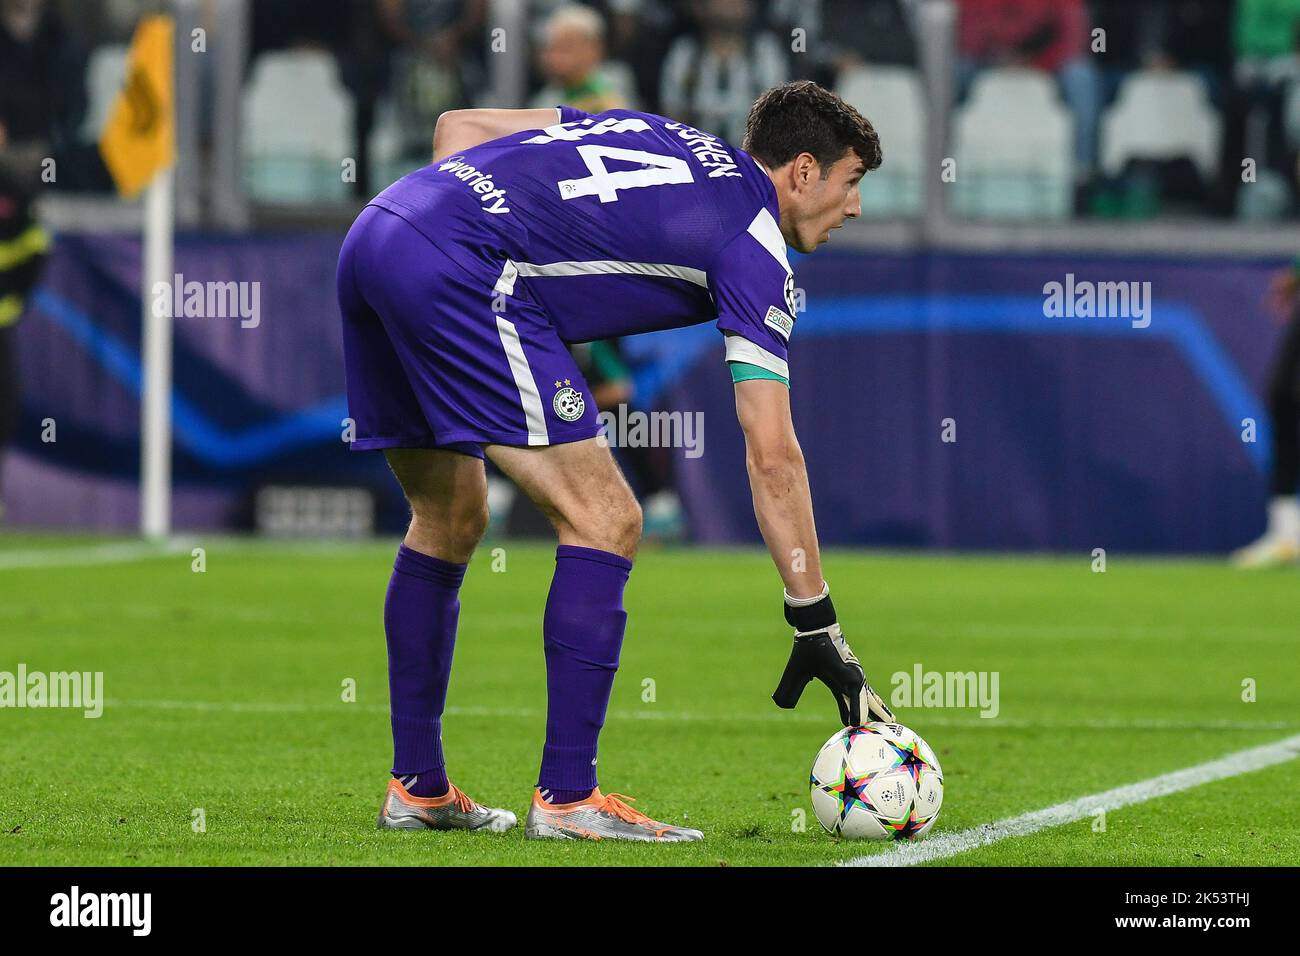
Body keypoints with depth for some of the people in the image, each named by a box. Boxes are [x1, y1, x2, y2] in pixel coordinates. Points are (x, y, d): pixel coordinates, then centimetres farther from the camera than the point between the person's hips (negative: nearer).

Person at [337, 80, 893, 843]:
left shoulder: (652, 136, 27)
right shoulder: (755, 248, 4)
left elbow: (459, 125, 24)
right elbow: (772, 457, 0)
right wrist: (817, 629, 2)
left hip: (372, 240, 9)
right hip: (455, 270, -9)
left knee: (450, 521, 22)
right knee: (604, 520, -4)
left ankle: (417, 786, 25)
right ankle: (567, 798, -7)